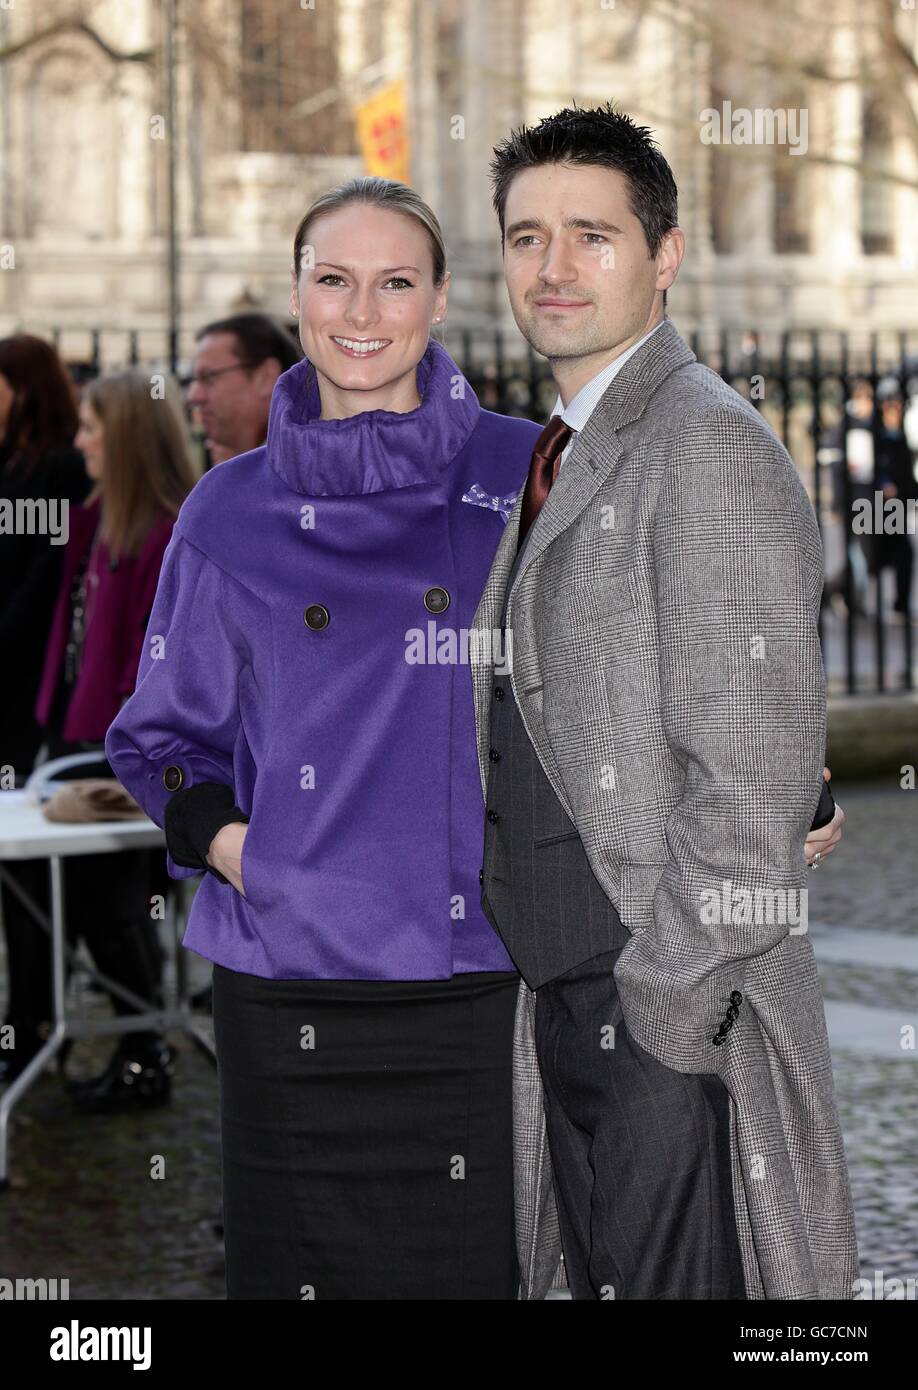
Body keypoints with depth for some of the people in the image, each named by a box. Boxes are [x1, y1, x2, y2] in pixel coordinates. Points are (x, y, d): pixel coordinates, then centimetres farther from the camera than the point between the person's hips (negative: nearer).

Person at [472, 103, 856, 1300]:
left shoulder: (711, 447, -14)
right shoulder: (560, 456, 16)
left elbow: (751, 783, -20)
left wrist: (667, 1006, -19)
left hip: (673, 1015, -9)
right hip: (560, 997, 9)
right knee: (602, 1277, 17)